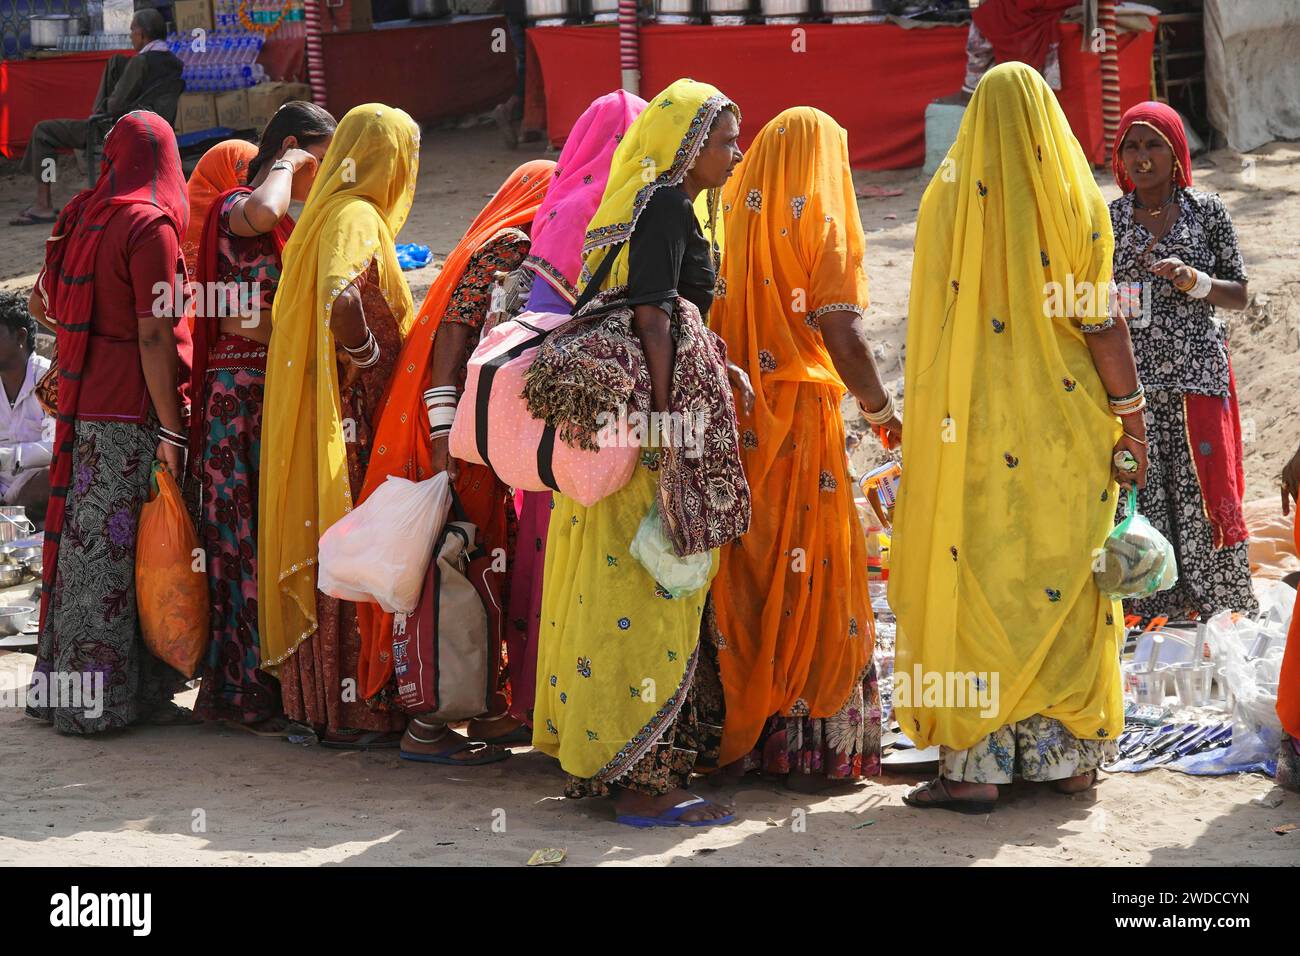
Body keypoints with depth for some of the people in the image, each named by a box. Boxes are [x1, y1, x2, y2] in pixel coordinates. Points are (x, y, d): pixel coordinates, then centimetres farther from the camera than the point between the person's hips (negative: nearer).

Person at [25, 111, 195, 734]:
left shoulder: (80, 216, 9)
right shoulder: (151, 225, -13)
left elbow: (40, 303, 20)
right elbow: (154, 337, -17)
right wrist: (171, 431, -15)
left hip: (81, 406, 7)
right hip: (131, 415, -7)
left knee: (85, 546, 13)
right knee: (123, 555, -2)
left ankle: (64, 692, 18)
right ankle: (106, 699, 1)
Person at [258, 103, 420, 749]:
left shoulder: (331, 212, 15)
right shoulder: (358, 219, -14)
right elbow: (342, 300, -30)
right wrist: (372, 362, -17)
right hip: (354, 418, -10)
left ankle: (319, 697, 17)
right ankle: (357, 711, -2)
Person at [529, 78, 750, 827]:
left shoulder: (657, 205, 19)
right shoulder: (667, 207, -11)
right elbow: (651, 318, -19)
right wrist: (665, 422, -24)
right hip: (657, 410, -10)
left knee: (620, 591, 13)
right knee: (651, 596, -8)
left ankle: (605, 758, 21)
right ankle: (643, 782, -6)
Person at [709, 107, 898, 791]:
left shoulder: (729, 217, 8)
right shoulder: (823, 226, -5)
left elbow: (704, 320, 8)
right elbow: (842, 337, -13)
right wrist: (881, 409, 0)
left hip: (727, 420, 5)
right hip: (799, 422, -5)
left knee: (740, 573, 11)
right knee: (810, 576, 2)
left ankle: (735, 734, 15)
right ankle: (807, 743, 3)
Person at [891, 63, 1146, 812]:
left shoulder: (946, 201, 0)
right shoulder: (1077, 201, -3)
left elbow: (933, 320, 4)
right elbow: (1103, 322, -6)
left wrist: (934, 422, 14)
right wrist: (1133, 420, 1)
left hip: (972, 425, 0)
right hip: (1064, 427, 0)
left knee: (976, 579, 1)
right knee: (1065, 580, 9)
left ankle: (975, 765, -2)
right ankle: (1068, 755, 14)